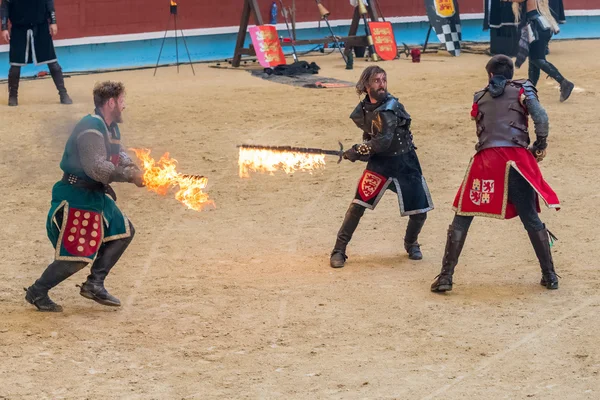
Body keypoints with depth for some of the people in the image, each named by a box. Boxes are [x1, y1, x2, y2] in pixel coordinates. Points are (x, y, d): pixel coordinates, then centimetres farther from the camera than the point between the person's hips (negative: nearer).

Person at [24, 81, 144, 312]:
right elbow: (97, 169, -30)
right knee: (77, 255, -9)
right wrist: (130, 175, -22)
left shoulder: (111, 128, 11)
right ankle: (37, 292, 7)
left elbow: (120, 156, 16)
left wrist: (135, 171, -6)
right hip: (75, 198, -10)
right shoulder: (91, 129, -22)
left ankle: (94, 284, 16)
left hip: (96, 195, 10)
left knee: (123, 231, 13)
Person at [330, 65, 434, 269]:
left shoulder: (390, 107, -19)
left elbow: (384, 140, -28)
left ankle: (411, 243, 30)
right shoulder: (362, 110, -1)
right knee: (358, 204, -10)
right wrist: (364, 150, -6)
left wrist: (358, 150, -25)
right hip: (379, 162, 3)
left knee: (419, 211, -1)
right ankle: (339, 250, 0)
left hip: (405, 162, -3)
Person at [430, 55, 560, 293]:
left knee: (463, 217, 6)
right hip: (517, 157, 0)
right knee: (531, 218, 12)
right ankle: (549, 275, 14)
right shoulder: (522, 90, 12)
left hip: (486, 158, 1)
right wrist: (540, 146, 10)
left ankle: (446, 276, -2)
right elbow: (541, 118, -2)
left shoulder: (480, 98, 20)